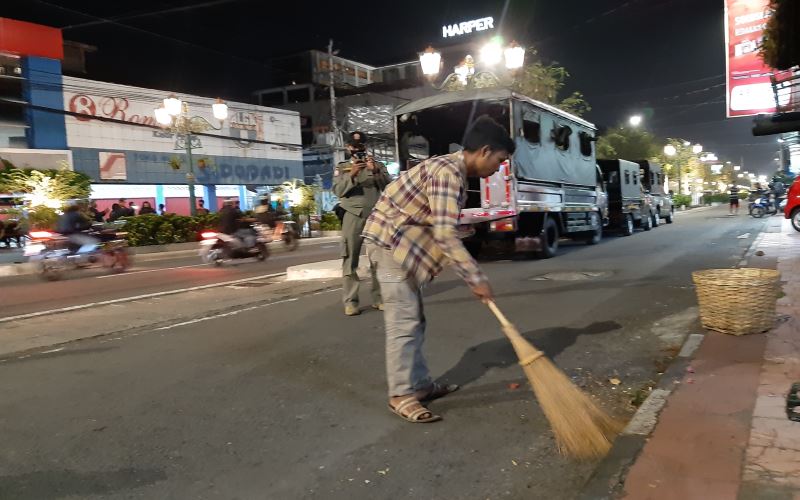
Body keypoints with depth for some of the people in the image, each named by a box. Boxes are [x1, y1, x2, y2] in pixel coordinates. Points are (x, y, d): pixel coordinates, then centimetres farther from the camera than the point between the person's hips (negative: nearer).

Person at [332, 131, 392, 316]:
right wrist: (351, 175, -14)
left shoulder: (378, 165, 16)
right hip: (353, 216, -1)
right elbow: (338, 191, 0)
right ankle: (350, 301, -6)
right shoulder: (342, 167, 14)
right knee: (350, 259, -7)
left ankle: (379, 298, 6)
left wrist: (376, 172, -12)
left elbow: (389, 186, 3)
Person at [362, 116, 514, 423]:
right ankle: (401, 395, 1)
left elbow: (445, 231, 15)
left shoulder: (456, 172, 12)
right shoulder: (447, 171, -20)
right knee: (403, 322, -8)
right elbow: (445, 234, -28)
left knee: (414, 320, 13)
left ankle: (420, 385, 22)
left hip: (403, 244, 10)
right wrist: (476, 278, -23)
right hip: (391, 242, -10)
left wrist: (471, 277, 13)